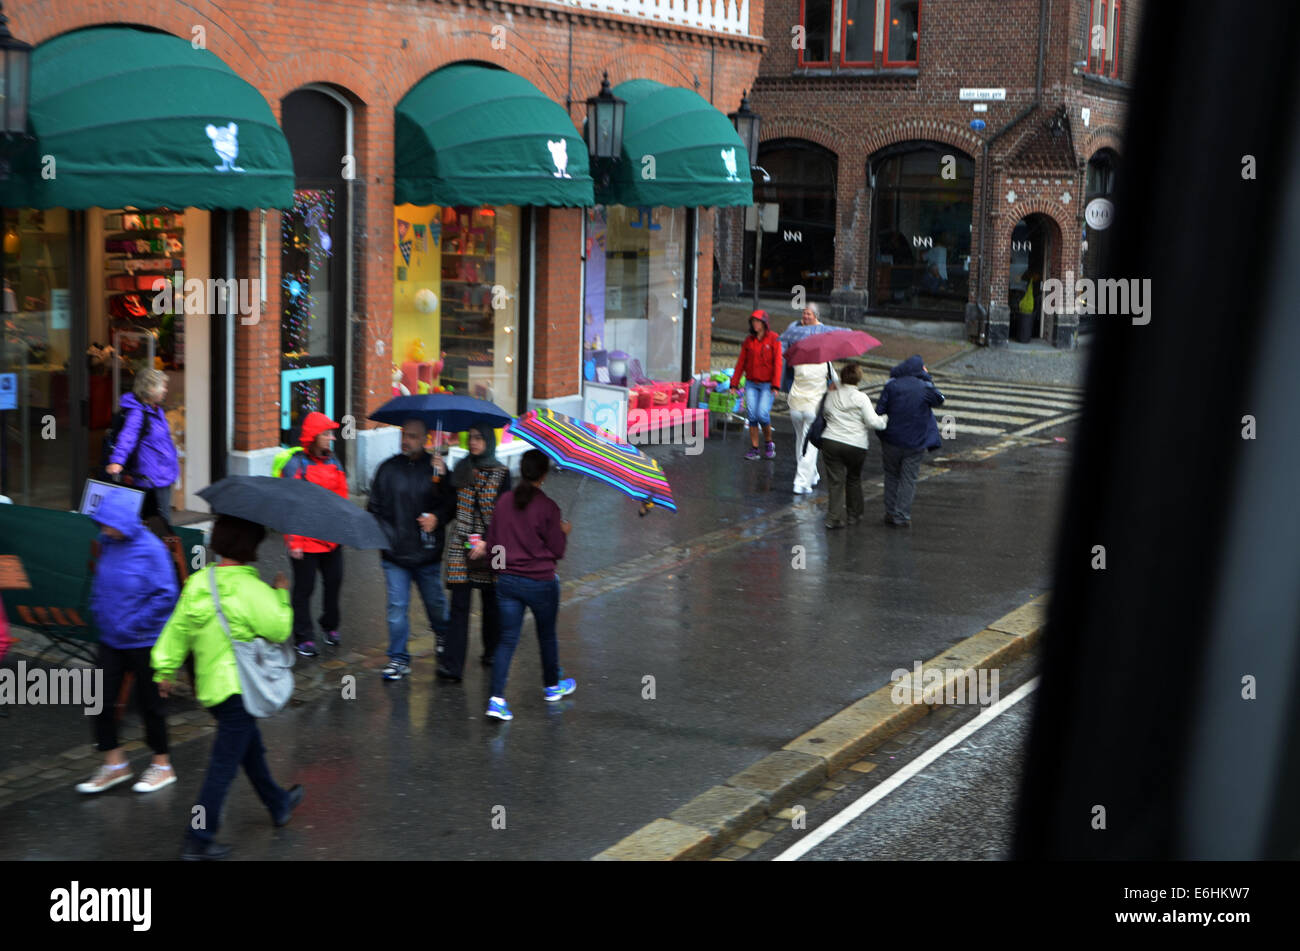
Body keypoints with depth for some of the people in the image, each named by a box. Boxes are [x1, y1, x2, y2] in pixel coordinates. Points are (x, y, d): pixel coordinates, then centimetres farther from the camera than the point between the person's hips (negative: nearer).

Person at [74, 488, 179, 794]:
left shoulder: (151, 549, -19)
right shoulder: (107, 544, 1)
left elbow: (166, 595, -18)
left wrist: (134, 625, -17)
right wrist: (99, 614, 4)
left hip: (144, 641, -6)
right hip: (111, 640, 6)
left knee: (149, 703, 7)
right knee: (101, 700, 5)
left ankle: (162, 765, 24)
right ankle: (115, 763, 21)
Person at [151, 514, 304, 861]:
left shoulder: (197, 584, 2)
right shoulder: (251, 588, -19)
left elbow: (177, 629, 6)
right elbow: (278, 630, -14)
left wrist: (165, 669, 14)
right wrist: (281, 595, 1)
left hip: (210, 685, 8)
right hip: (239, 686, -8)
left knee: (250, 746, 26)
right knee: (225, 762, -2)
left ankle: (278, 803, 45)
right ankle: (199, 839, -1)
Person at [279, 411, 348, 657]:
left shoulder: (333, 462, 9)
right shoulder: (296, 464, -10)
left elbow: (341, 497, 15)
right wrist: (294, 541, -15)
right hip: (306, 540, -6)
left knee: (333, 581, 13)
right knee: (304, 588, 3)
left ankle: (330, 626, 33)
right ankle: (303, 638, 12)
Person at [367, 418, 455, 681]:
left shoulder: (436, 468, -1)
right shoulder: (388, 469, 3)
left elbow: (451, 504, 2)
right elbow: (375, 508, 8)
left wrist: (437, 517, -17)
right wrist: (382, 536, -6)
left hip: (427, 554, -1)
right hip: (395, 552, 1)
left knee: (435, 603, 14)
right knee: (397, 607, 0)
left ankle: (446, 641, 40)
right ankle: (398, 658, 10)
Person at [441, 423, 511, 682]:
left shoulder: (501, 473, -2)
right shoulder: (461, 469, 7)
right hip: (461, 545, 1)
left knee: (490, 602, 12)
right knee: (459, 604, -5)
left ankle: (492, 652, 33)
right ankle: (451, 665, -8)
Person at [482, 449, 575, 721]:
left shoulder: (504, 502, -2)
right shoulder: (548, 508, -13)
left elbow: (492, 542, 6)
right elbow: (557, 550, -8)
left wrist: (485, 546, 28)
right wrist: (563, 532, 11)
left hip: (507, 581, 3)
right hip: (541, 582, -3)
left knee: (507, 639, 4)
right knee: (547, 634, 19)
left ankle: (497, 698, -10)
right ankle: (552, 686, 38)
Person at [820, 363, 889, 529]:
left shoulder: (831, 396, 5)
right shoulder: (860, 398, -7)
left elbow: (825, 415, 15)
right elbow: (873, 422, -11)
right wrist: (886, 419, 6)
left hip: (830, 442, 2)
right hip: (856, 445, -2)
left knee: (836, 481, 3)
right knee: (854, 479, 18)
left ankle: (834, 518, -7)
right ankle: (854, 514, 26)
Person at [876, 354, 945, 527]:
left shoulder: (891, 385, -6)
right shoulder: (925, 388, -8)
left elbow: (879, 411, -6)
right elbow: (939, 400, 10)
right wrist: (927, 377, 10)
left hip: (891, 441, 1)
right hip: (915, 443, -1)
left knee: (891, 476, 17)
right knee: (908, 480, 8)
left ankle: (890, 513, 18)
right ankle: (902, 517, 5)